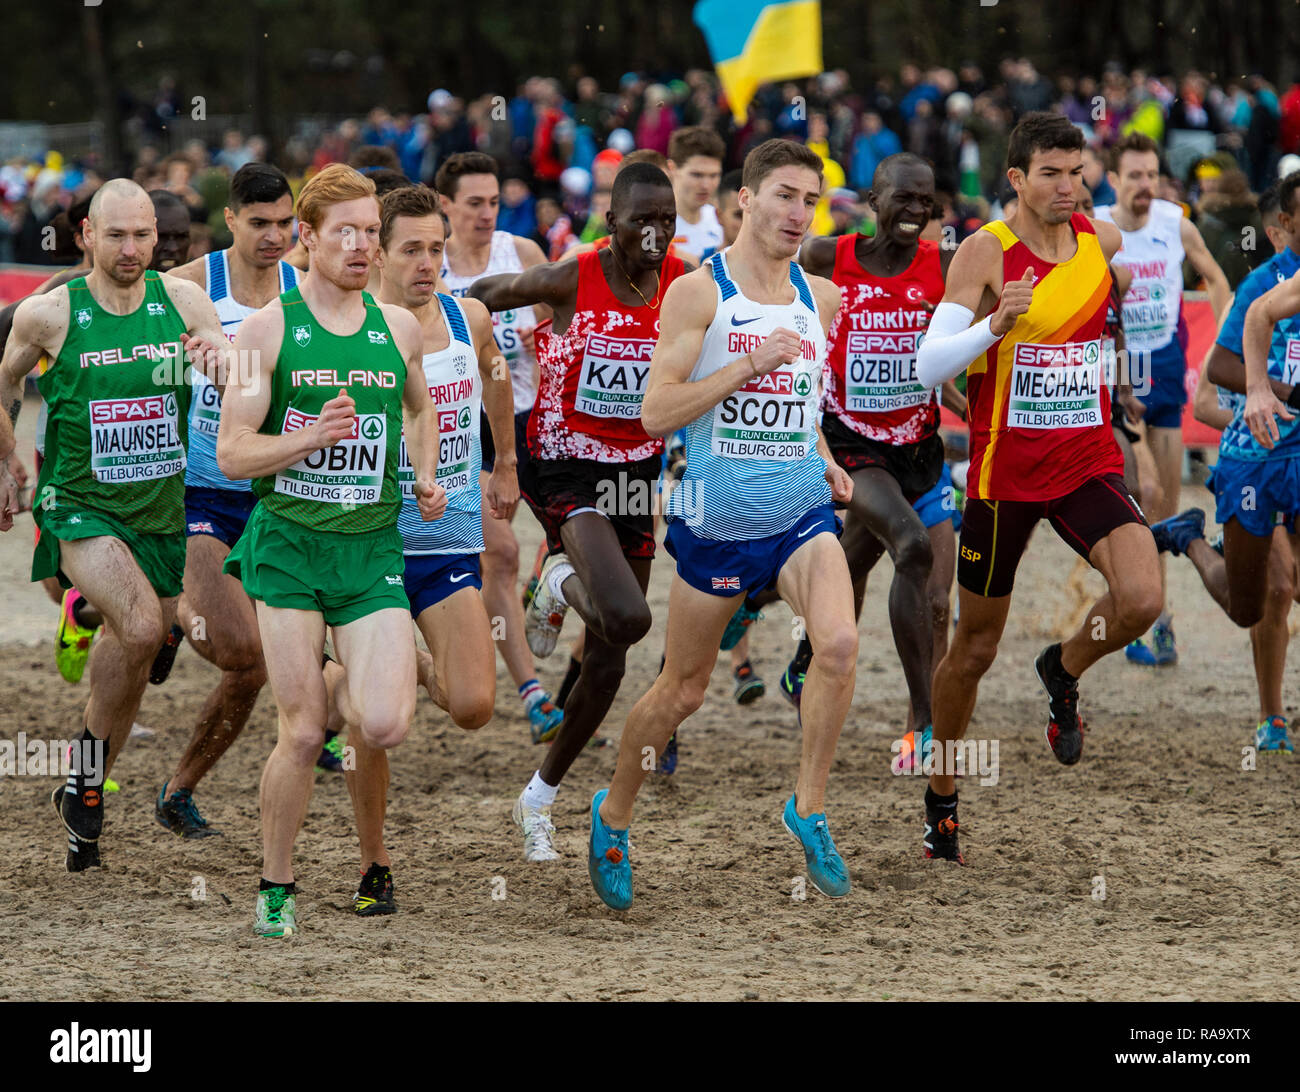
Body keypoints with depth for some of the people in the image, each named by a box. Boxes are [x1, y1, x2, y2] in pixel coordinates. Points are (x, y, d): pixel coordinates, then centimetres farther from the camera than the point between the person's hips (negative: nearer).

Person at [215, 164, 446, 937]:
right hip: (289, 545, -2)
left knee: (385, 726, -15)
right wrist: (311, 437, -20)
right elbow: (231, 453, -5)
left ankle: (357, 688, 22)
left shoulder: (400, 328, 8)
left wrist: (427, 476, 12)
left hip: (373, 550, 2)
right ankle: (276, 887, 13)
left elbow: (422, 409, 30)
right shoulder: (268, 329, -2)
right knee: (303, 733, -6)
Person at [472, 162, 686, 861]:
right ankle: (562, 583, 8)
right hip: (565, 468, -5)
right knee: (627, 617, -29)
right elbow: (477, 300, 1)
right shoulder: (569, 282, -14)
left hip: (636, 470, 5)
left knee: (609, 654, 8)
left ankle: (541, 796, 24)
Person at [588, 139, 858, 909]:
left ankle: (809, 808, -9)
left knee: (839, 643, -23)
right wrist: (749, 364, -20)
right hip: (718, 520, -4)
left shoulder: (820, 297, 9)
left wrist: (825, 460, 8)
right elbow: (656, 413, -13)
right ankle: (613, 816, 30)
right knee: (683, 691, 7)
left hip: (802, 510, 4)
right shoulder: (698, 293, -8)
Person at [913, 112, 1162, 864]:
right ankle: (942, 798, 28)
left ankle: (1065, 672, 10)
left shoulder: (1106, 241, 1)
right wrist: (995, 325, -33)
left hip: (1089, 463, 3)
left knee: (1142, 598, -23)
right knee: (976, 648, 8)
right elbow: (928, 367, -21)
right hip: (1005, 470, -3)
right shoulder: (985, 252, -12)